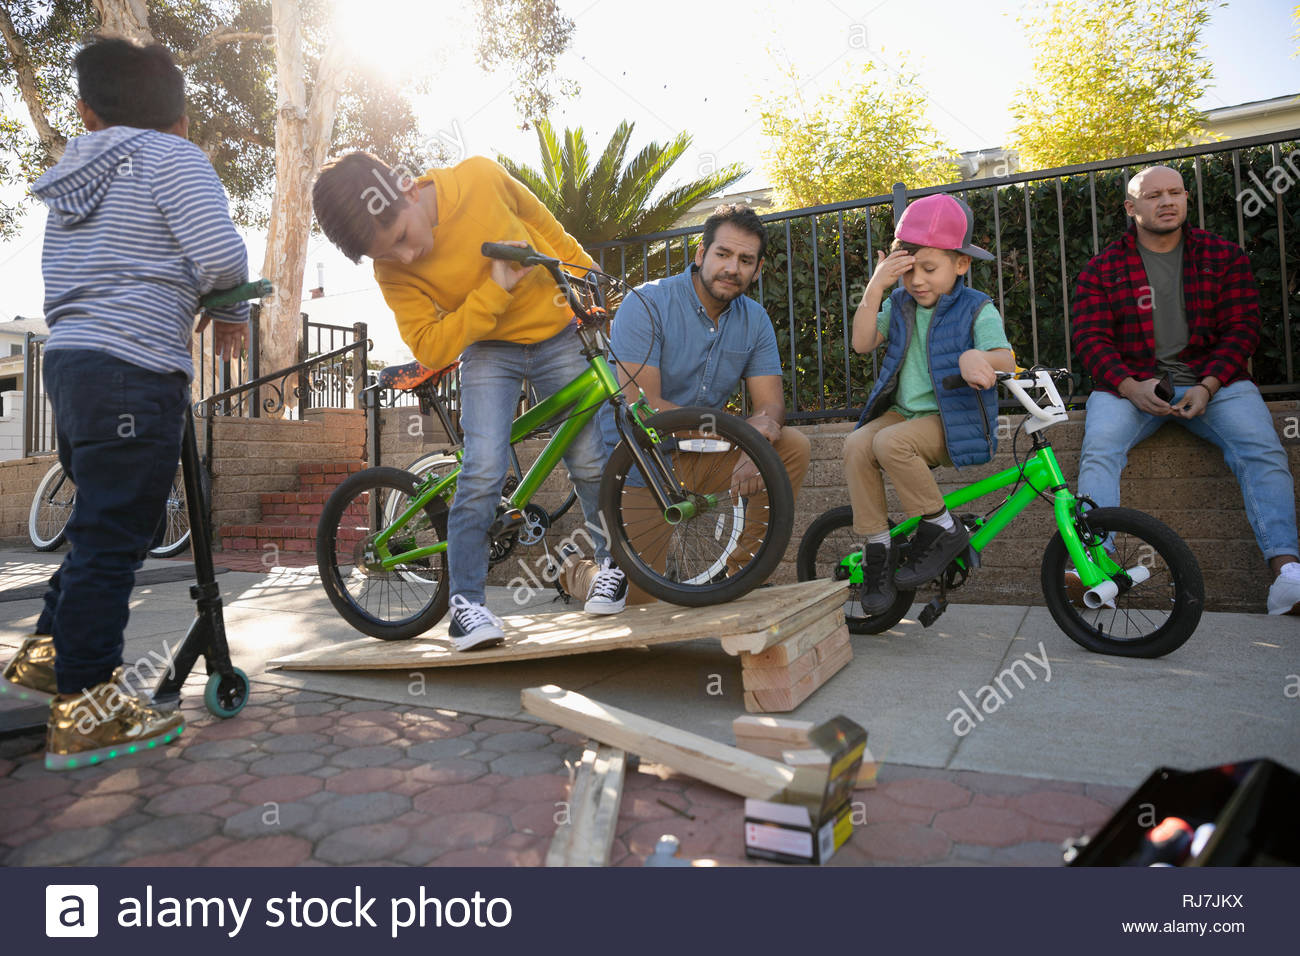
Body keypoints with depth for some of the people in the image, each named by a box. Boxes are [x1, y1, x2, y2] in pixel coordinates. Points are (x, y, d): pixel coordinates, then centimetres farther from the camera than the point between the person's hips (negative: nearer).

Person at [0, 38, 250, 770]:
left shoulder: (75, 175, 21)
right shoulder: (171, 156, -2)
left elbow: (63, 279, 21)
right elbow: (221, 256, -16)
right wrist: (230, 314, 4)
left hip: (71, 358, 8)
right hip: (134, 370, -8)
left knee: (104, 524, 20)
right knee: (115, 536, -6)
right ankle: (84, 710, -1)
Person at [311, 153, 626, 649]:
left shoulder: (481, 177, -19)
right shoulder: (393, 270, -18)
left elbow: (551, 231, -2)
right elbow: (430, 349, -22)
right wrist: (494, 290, -31)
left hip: (558, 336, 1)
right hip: (489, 350, -1)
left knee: (590, 461, 2)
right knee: (483, 470, -18)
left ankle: (611, 559, 25)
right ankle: (466, 600, -4)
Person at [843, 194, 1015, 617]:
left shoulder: (977, 309, -2)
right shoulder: (899, 304, 12)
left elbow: (1005, 358, -16)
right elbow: (862, 343, -1)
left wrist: (977, 357, -40)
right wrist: (875, 287, -8)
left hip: (953, 419, -5)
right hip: (902, 411, 5)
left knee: (891, 443, -32)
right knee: (856, 445, -22)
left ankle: (942, 529, -13)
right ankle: (877, 550, -14)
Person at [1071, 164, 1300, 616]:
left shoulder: (1224, 256, 13)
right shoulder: (1102, 268, 8)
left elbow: (1242, 328, 5)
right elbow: (1090, 338, -1)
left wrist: (1208, 385, -13)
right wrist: (1131, 387, -18)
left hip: (1213, 380, 1)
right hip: (1130, 383, -1)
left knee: (1263, 451, -25)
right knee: (1098, 451, -30)